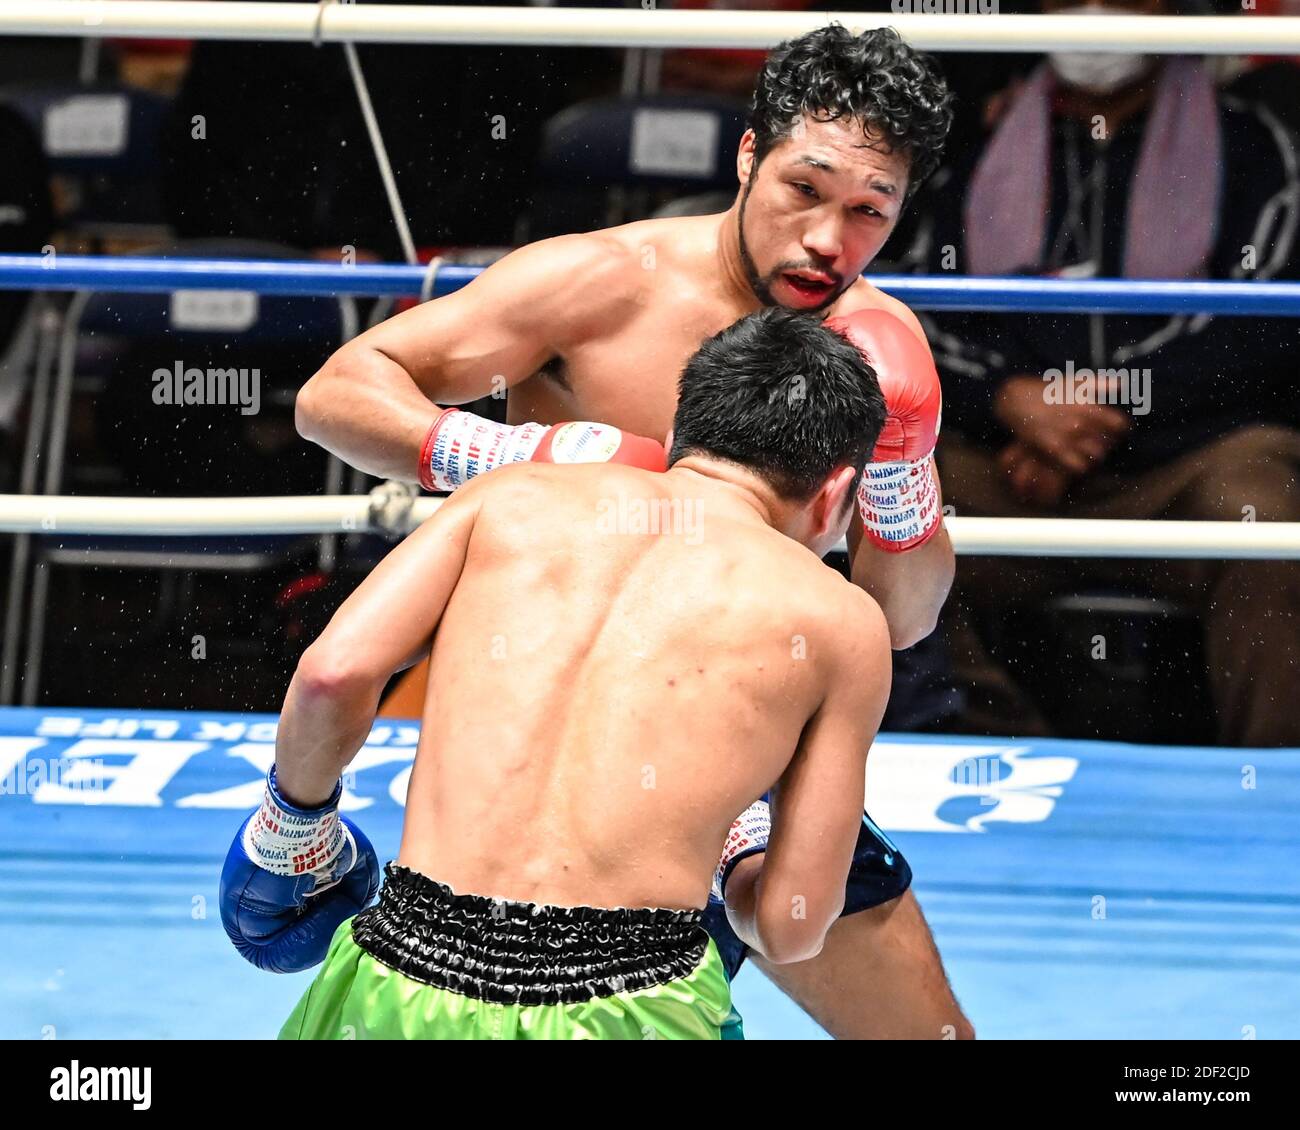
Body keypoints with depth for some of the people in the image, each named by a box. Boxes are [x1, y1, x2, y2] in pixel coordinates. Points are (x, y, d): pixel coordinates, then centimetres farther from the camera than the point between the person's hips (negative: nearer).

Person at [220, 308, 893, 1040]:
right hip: (625, 1004, -2)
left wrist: (295, 818, 20)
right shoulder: (840, 621, 9)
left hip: (407, 995, 2)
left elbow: (335, 671, 1)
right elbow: (791, 928, 8)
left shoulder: (517, 494, 14)